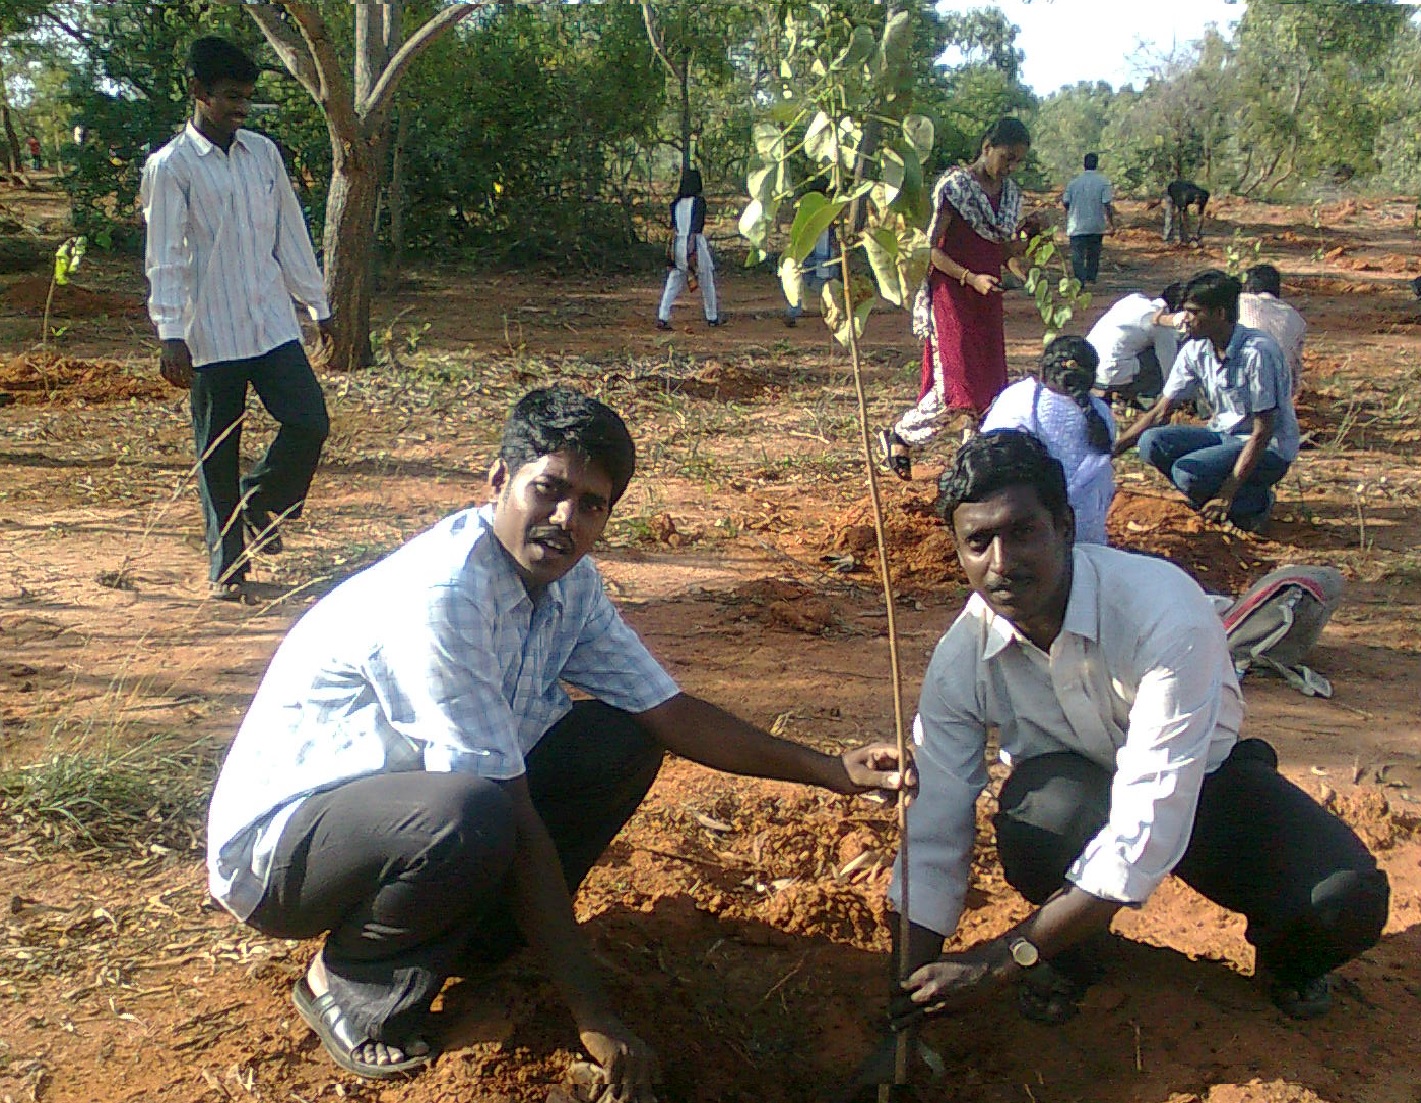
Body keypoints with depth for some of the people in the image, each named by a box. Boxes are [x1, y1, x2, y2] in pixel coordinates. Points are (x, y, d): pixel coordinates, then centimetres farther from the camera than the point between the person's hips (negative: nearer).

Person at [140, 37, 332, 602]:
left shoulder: (263, 152, 9)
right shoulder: (170, 167, -6)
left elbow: (290, 234, 15)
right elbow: (166, 258, -9)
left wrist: (318, 304, 16)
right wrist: (170, 334, -16)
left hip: (273, 324, 4)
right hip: (211, 335, -4)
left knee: (310, 423, -5)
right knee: (218, 451, 4)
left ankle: (260, 502, 23)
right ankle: (227, 564, 18)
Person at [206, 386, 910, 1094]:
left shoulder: (568, 583, -4)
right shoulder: (438, 598, -30)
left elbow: (671, 714, 3)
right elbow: (514, 820, -29)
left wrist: (831, 770, -5)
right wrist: (591, 1014, -25)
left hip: (413, 805, 8)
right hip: (276, 844, -8)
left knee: (621, 741, -4)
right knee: (469, 817, -38)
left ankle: (458, 942, 5)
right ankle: (352, 978, -6)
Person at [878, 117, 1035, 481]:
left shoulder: (1010, 193, 11)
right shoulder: (954, 186, -9)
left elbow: (1003, 252, 17)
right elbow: (931, 249, -12)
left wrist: (1026, 242, -4)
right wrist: (970, 278, -20)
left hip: (988, 301, 7)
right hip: (951, 297, -7)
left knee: (989, 388, 5)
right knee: (953, 388, -12)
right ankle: (898, 438, 8)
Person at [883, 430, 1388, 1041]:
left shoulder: (1167, 613, -34)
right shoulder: (961, 658, -21)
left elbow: (1147, 829, -38)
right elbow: (932, 842, -15)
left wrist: (1000, 961, -38)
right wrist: (904, 1005, -19)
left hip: (1198, 783, -1)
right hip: (1070, 787, 1)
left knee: (1347, 901, -27)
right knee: (1047, 808, -35)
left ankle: (1282, 953, 12)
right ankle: (1069, 952, 0)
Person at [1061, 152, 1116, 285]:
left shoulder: (1073, 182, 1)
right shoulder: (1103, 182, -6)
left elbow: (1065, 203, 5)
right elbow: (1107, 205, -10)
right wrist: (1111, 224, -4)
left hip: (1077, 226, 0)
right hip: (1096, 226, 0)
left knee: (1077, 255, 1)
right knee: (1094, 253, 19)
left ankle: (1080, 281, -7)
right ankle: (1091, 277, 28)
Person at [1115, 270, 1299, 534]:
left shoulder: (1257, 352, -23)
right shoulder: (1195, 350, -3)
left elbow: (1263, 432, -21)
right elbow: (1161, 412, 2)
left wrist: (1228, 492, -27)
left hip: (1270, 449, -7)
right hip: (1224, 436, 7)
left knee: (1188, 473, -31)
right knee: (1152, 442, -18)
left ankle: (1256, 502, -3)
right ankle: (1218, 502, -2)